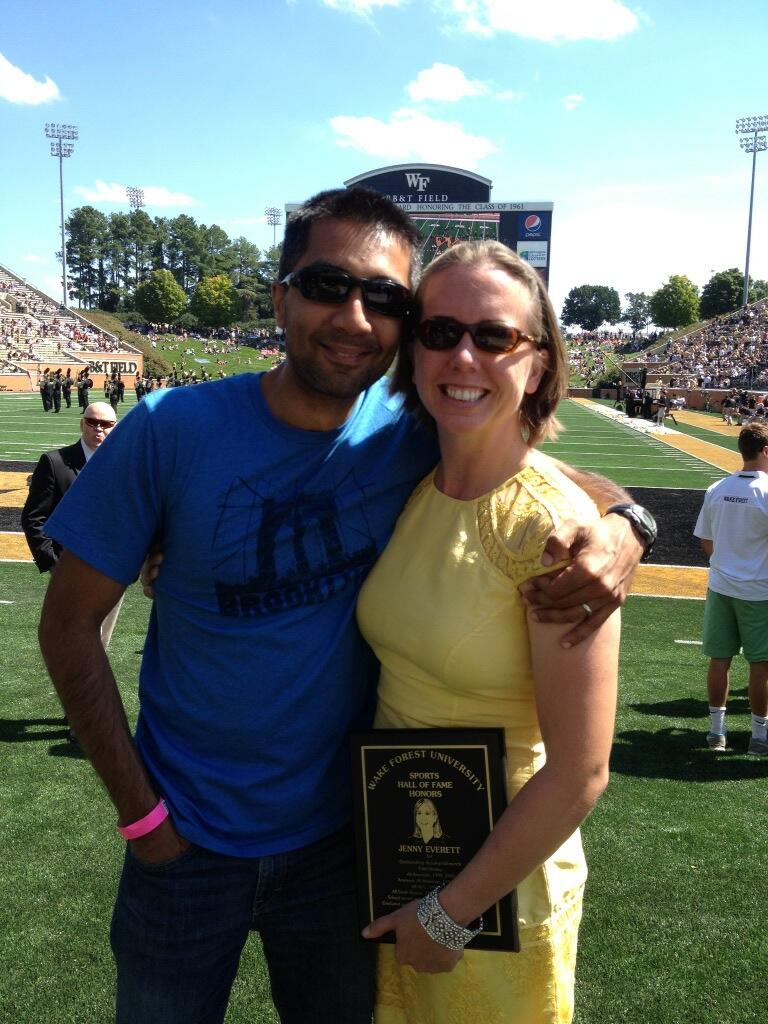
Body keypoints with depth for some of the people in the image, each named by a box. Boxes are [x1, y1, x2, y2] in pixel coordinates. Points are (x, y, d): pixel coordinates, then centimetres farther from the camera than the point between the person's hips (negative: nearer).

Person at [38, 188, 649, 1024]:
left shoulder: (411, 441, -12)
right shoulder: (173, 429, -17)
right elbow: (69, 624, -9)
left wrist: (620, 526, -25)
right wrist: (140, 809, -11)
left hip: (341, 834, 2)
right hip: (186, 840, -1)